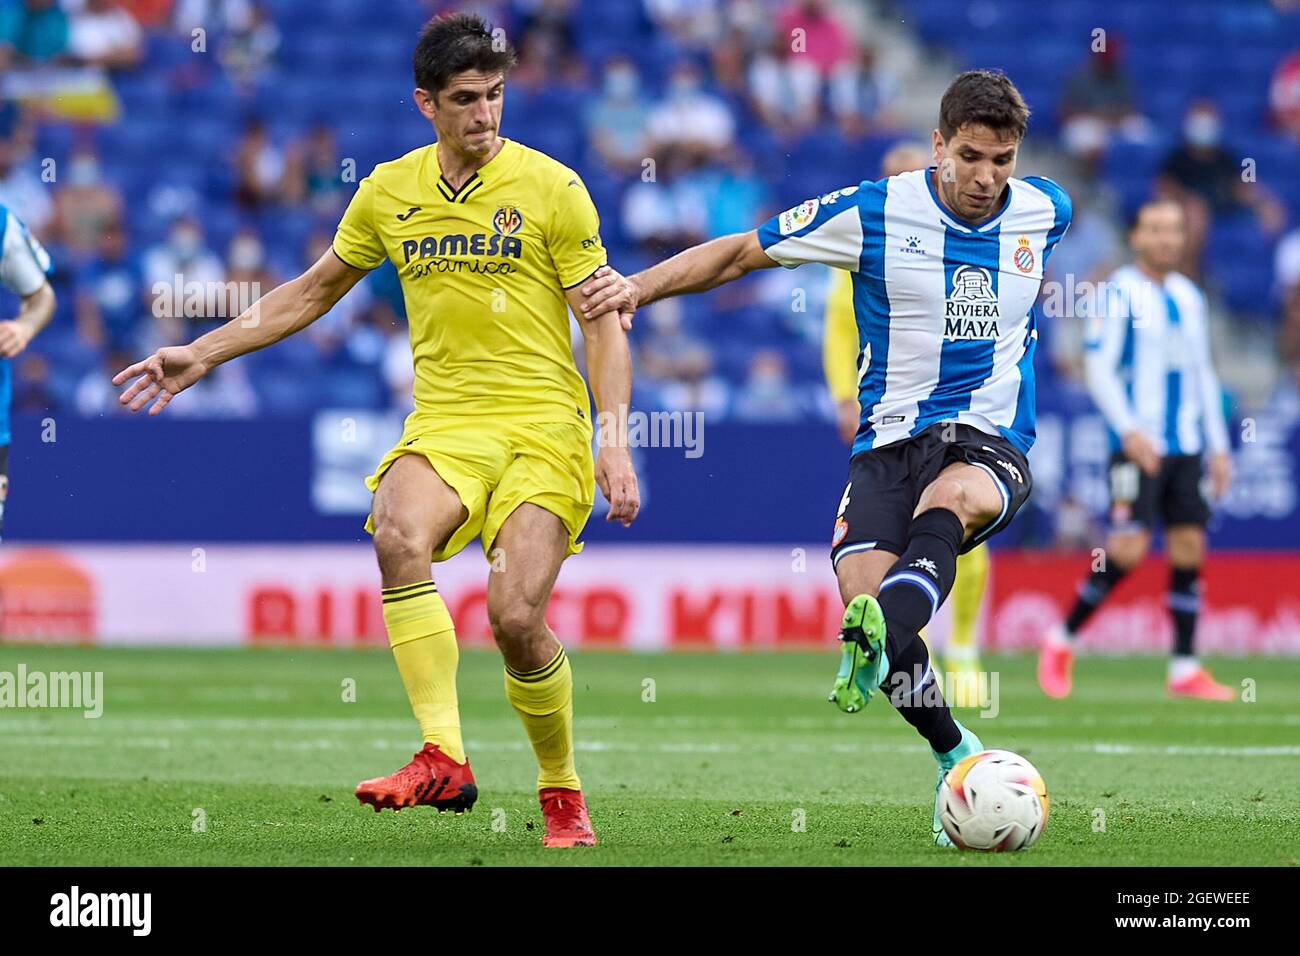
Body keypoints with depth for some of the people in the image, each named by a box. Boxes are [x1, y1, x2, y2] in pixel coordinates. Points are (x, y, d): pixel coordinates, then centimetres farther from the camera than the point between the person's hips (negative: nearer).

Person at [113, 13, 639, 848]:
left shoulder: (551, 188, -2)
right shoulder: (389, 191, 9)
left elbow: (604, 323, 0)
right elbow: (314, 292, 23)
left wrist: (616, 443, -12)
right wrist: (202, 355, 20)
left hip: (543, 425, -3)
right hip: (445, 422, 3)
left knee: (517, 614, -20)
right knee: (397, 535, -31)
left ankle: (563, 797, 4)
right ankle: (443, 758, -32)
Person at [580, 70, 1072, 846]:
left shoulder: (1047, 212, 3)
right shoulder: (875, 213, -4)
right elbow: (742, 252, 0)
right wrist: (639, 286, -11)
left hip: (991, 441, 0)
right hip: (890, 438, 0)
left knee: (951, 499, -37)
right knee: (862, 587, -23)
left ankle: (878, 643, -63)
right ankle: (958, 757, -1)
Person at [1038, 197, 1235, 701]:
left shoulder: (1189, 297, 16)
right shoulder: (1119, 293, -4)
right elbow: (1098, 369, -10)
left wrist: (1218, 446, 16)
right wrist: (1130, 431, -21)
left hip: (1186, 447, 6)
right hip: (1137, 445, -6)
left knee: (1189, 546, 1)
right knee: (1129, 547, -15)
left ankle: (1184, 669, 4)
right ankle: (1061, 641, 1)